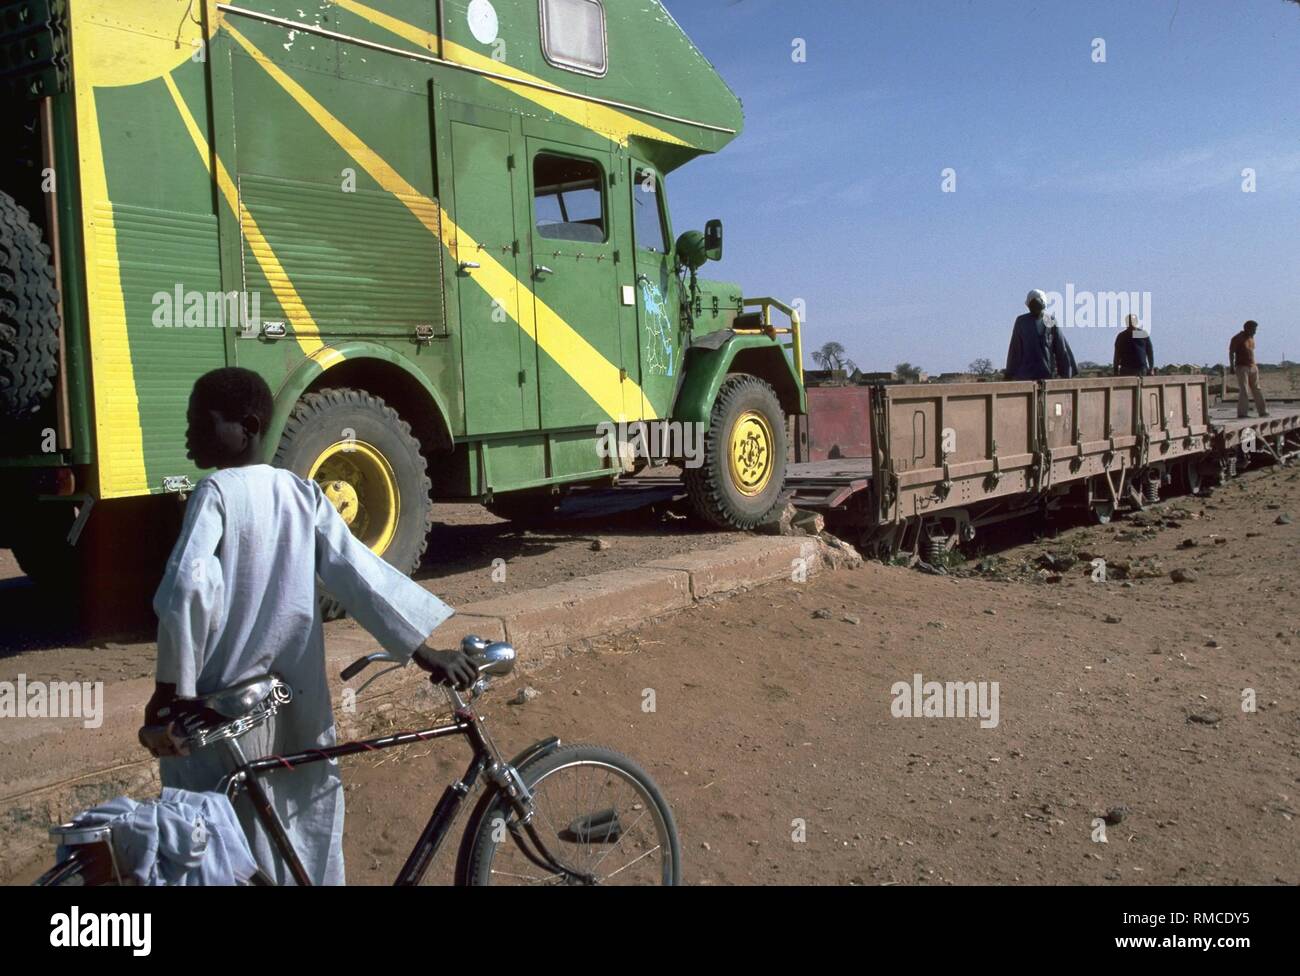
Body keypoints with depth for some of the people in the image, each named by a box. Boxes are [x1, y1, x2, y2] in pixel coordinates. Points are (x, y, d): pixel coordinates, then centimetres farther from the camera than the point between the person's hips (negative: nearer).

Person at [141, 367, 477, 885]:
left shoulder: (215, 492, -11)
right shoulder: (304, 493, 3)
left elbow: (187, 588, -24)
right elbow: (358, 572, -3)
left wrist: (169, 687, -17)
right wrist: (424, 650, -3)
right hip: (298, 708, 5)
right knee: (306, 849, 18)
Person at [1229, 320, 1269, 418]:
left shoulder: (1251, 338, 15)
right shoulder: (1237, 338, -7)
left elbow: (1251, 352, 22)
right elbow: (1231, 352, -11)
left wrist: (1254, 365, 20)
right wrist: (1231, 365, -19)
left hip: (1252, 367, 7)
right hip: (1241, 367, -7)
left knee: (1256, 389, 7)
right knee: (1243, 390, -12)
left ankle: (1263, 411, 10)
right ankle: (1242, 412, -12)